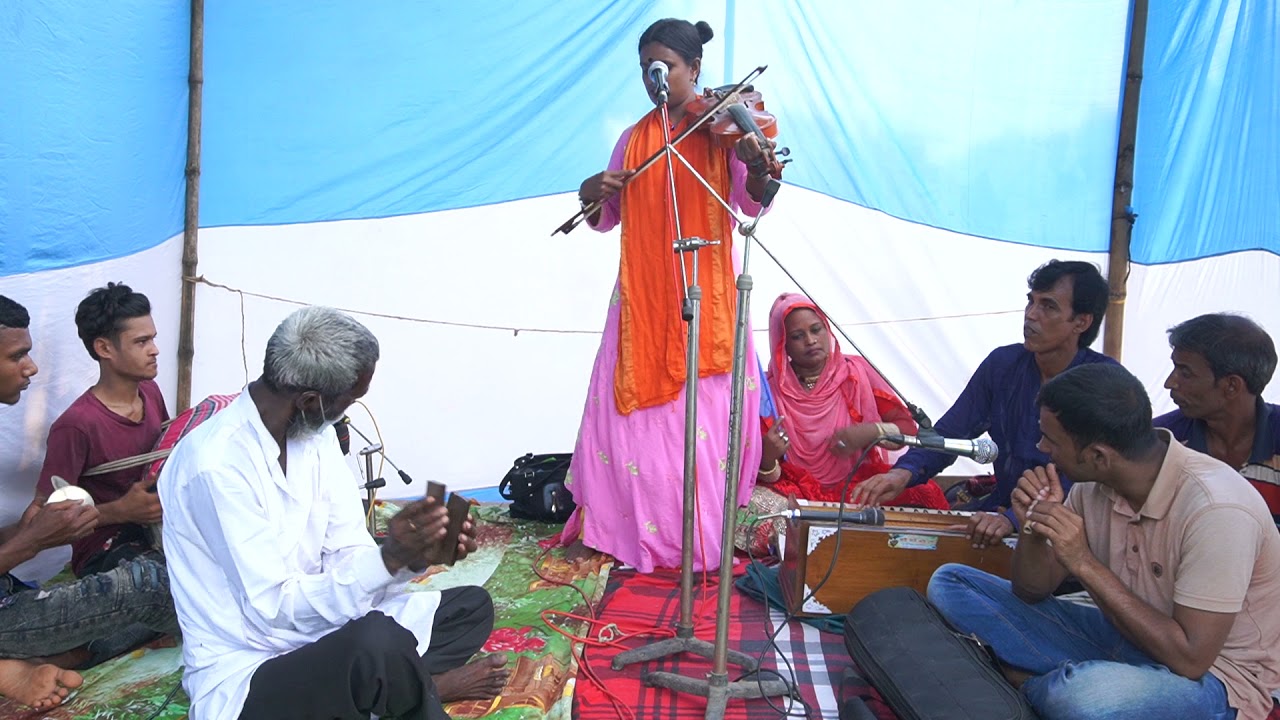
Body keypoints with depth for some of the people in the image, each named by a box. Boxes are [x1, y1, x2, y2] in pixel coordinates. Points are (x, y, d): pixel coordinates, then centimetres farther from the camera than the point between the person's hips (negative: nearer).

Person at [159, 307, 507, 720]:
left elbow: (348, 557, 0)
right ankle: (420, 686, -5)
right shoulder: (217, 463, -24)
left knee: (473, 607, 8)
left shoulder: (315, 434, 1)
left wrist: (415, 556, -19)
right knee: (378, 642, -35)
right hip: (246, 674, -7)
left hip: (317, 631, 8)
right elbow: (274, 609, -24)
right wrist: (390, 558, -33)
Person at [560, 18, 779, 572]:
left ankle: (704, 535, 15)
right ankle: (598, 523, 15)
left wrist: (757, 167, -32)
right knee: (625, 405, 3)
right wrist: (590, 193, -7)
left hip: (705, 292, -3)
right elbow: (608, 218, 14)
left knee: (705, 413, 0)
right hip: (641, 291, 3)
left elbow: (751, 205, -12)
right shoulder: (635, 138, 13)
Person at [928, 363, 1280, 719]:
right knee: (949, 583, -3)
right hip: (1118, 635, 7)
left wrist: (1086, 564, -29)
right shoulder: (1095, 482, -7)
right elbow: (1031, 591, 3)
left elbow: (1190, 659, -28)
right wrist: (1033, 527, -18)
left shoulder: (1214, 510, -27)